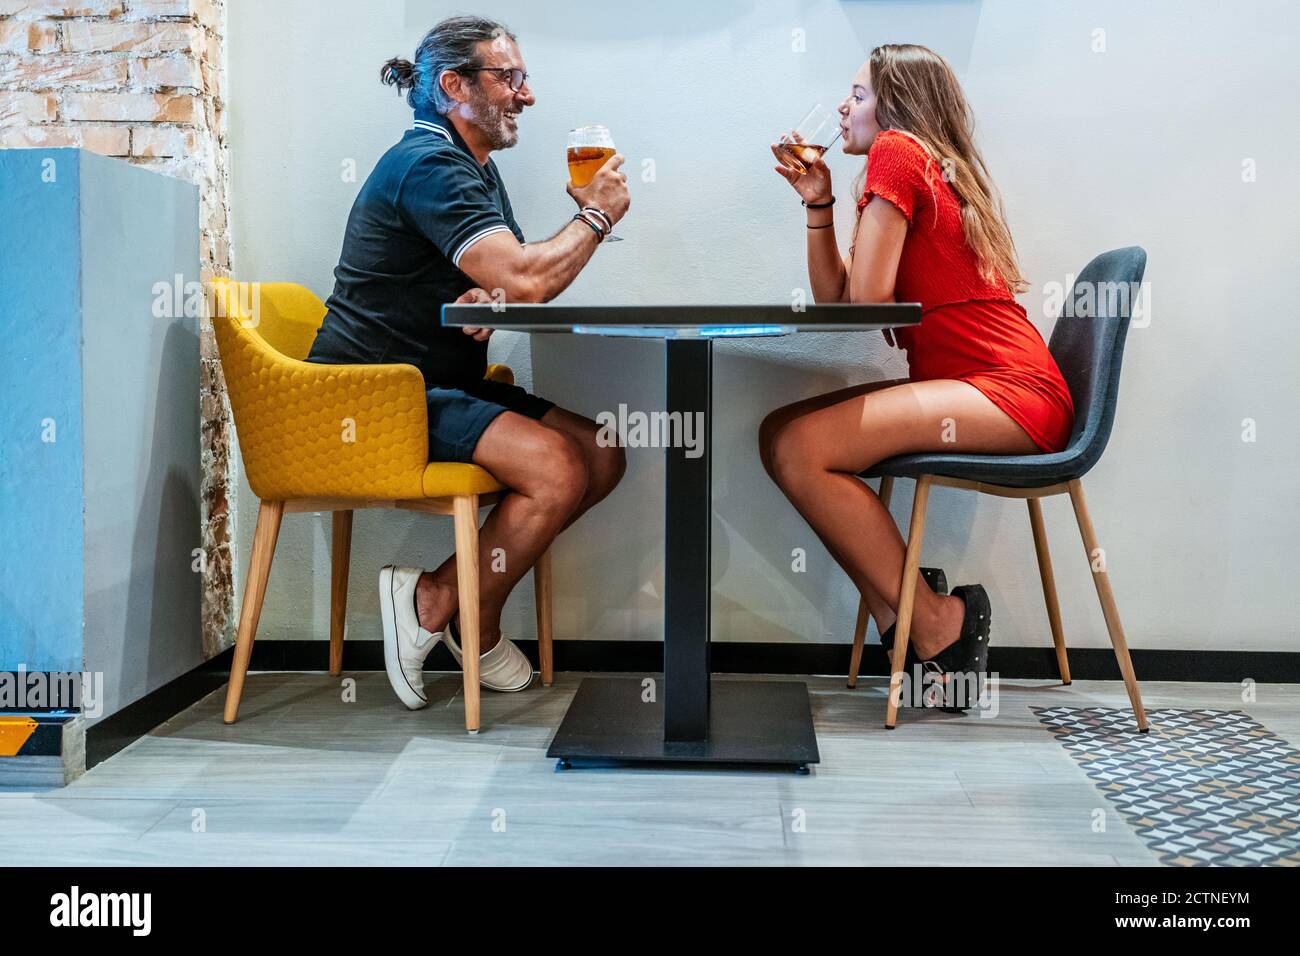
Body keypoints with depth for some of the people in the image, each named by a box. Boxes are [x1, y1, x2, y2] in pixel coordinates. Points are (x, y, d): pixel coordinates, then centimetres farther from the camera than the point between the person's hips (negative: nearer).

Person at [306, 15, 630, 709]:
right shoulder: (429, 165, -15)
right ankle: (434, 602, -5)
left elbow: (510, 281, 15)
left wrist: (491, 300, -10)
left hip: (440, 385, 10)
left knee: (601, 455, -2)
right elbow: (525, 281, -26)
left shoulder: (476, 166, 18)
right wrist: (597, 214, -9)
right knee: (557, 471, -25)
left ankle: (452, 602, 4)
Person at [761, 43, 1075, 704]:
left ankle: (937, 626, -9)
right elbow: (833, 298, 16)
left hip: (1011, 395, -10)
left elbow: (866, 299, -12)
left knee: (800, 449, -23)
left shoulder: (897, 153, -5)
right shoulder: (931, 169, 24)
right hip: (970, 389, 10)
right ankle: (900, 620, -3)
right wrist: (817, 201, 10)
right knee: (778, 435, 2)